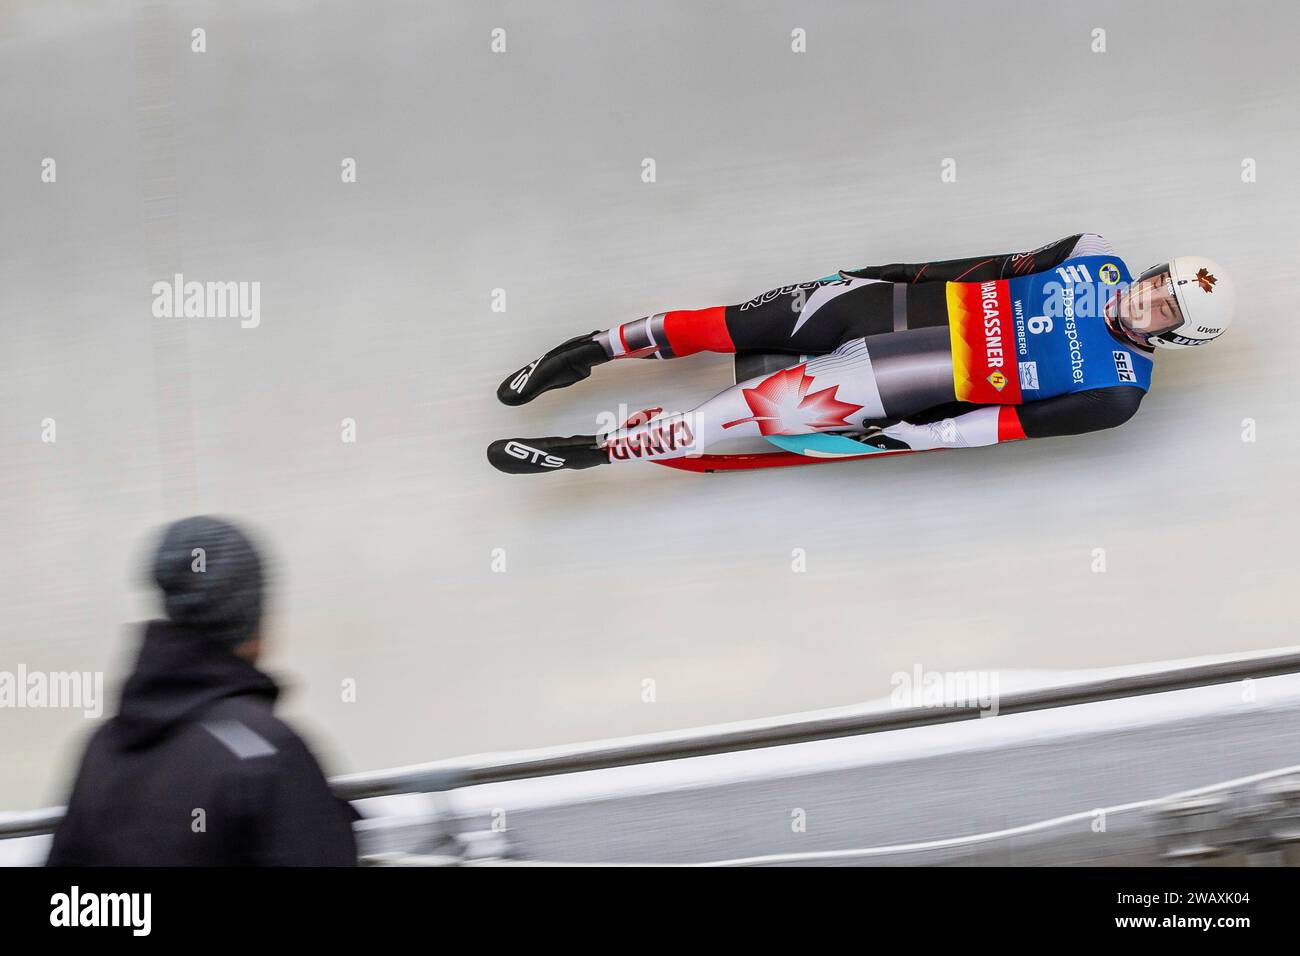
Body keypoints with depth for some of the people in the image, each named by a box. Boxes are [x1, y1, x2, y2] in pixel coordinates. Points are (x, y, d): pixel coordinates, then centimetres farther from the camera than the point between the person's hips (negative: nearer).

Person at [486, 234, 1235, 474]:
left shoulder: (1119, 391, -7)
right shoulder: (1096, 257, 7)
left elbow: (1026, 424, -12)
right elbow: (1005, 266, 14)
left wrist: (920, 438, -19)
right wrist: (912, 272, 8)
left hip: (936, 380, -5)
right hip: (919, 302, 5)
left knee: (791, 403, -21)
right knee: (750, 325, -11)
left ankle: (599, 450, -19)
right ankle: (602, 347, 4)